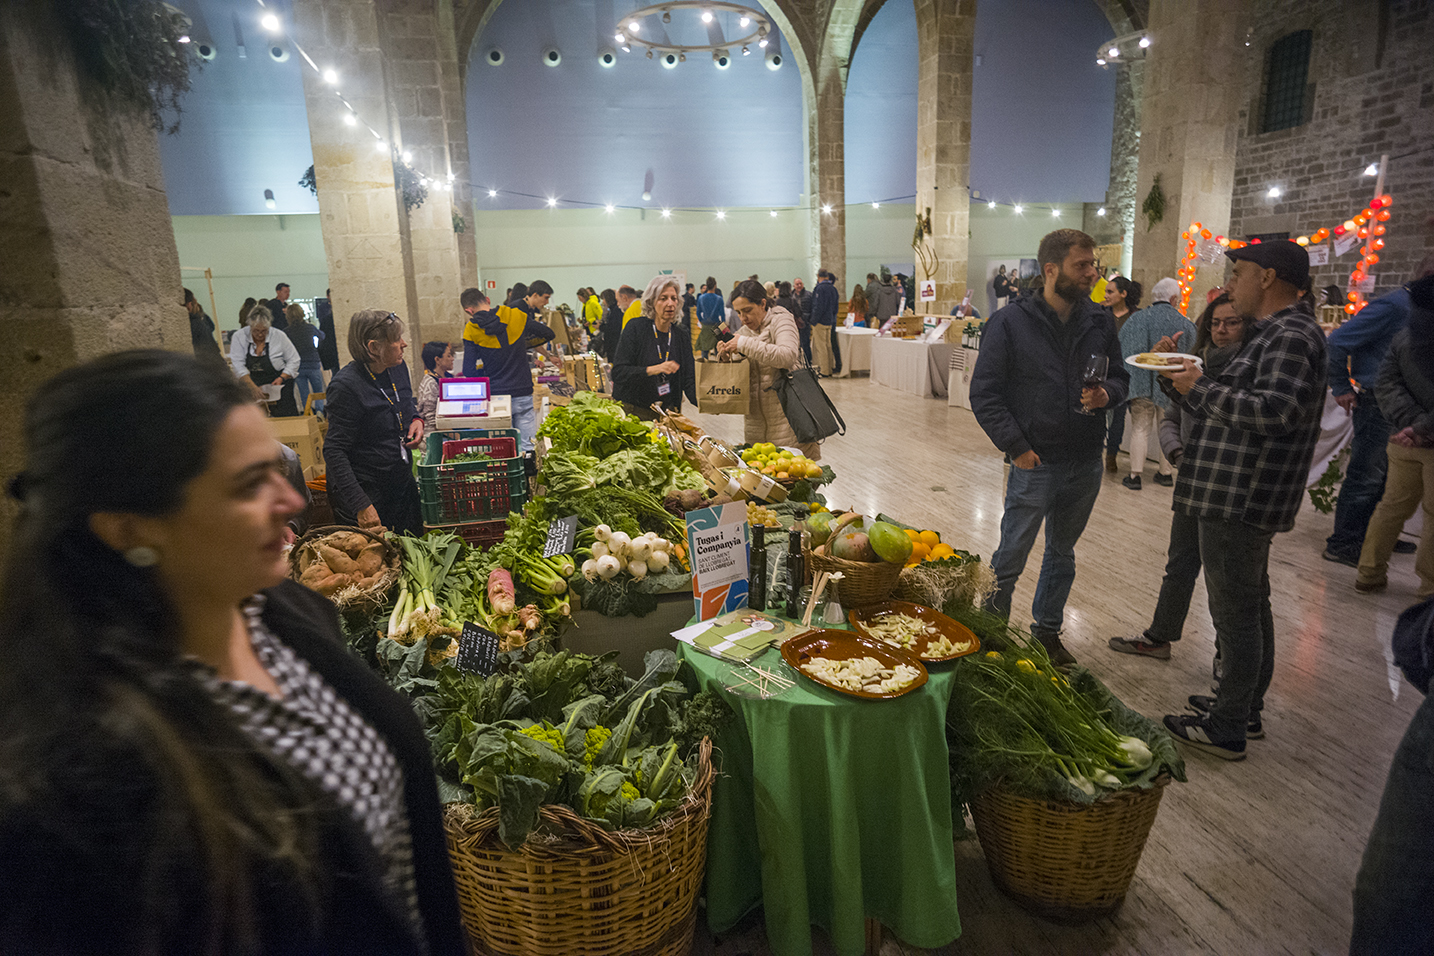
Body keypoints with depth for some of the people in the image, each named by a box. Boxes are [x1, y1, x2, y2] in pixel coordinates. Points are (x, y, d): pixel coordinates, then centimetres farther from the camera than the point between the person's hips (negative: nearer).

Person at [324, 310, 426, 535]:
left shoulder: (395, 369, 4)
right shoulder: (347, 386, -20)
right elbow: (334, 451, -22)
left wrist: (416, 419, 1)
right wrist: (360, 504, -30)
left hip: (403, 486, 8)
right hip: (367, 496, -8)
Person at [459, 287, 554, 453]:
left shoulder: (471, 331, -4)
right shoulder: (516, 316, -1)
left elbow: (469, 373, -4)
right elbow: (549, 334, 13)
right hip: (523, 394, 1)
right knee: (528, 449, 1)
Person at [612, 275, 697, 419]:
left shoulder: (681, 334, 5)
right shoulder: (635, 327, -7)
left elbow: (688, 380, 0)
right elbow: (618, 372, -14)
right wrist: (653, 370, -28)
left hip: (667, 413, 3)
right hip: (632, 412, -3)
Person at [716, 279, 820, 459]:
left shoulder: (781, 320, -6)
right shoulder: (745, 330, 14)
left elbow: (788, 355, -26)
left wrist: (745, 344, -24)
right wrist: (725, 353, -2)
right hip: (755, 414, 6)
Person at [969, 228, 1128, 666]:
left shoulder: (1099, 322, 4)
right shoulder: (1011, 322, -9)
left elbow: (1120, 376, 15)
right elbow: (984, 393, -9)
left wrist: (1107, 393, -9)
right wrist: (1017, 447, -14)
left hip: (1086, 464, 5)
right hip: (1035, 463, -5)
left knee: (1062, 554, 19)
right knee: (1010, 559, 2)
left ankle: (1047, 632, 36)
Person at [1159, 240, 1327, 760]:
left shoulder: (1292, 336, -15)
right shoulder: (1276, 333, 18)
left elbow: (1276, 408, -29)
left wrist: (1201, 388, -19)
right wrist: (1185, 381, 9)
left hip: (1242, 500, -11)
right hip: (1241, 498, 11)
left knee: (1235, 611, -2)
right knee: (1250, 605, 20)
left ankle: (1227, 729, 9)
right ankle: (1244, 704, 35)